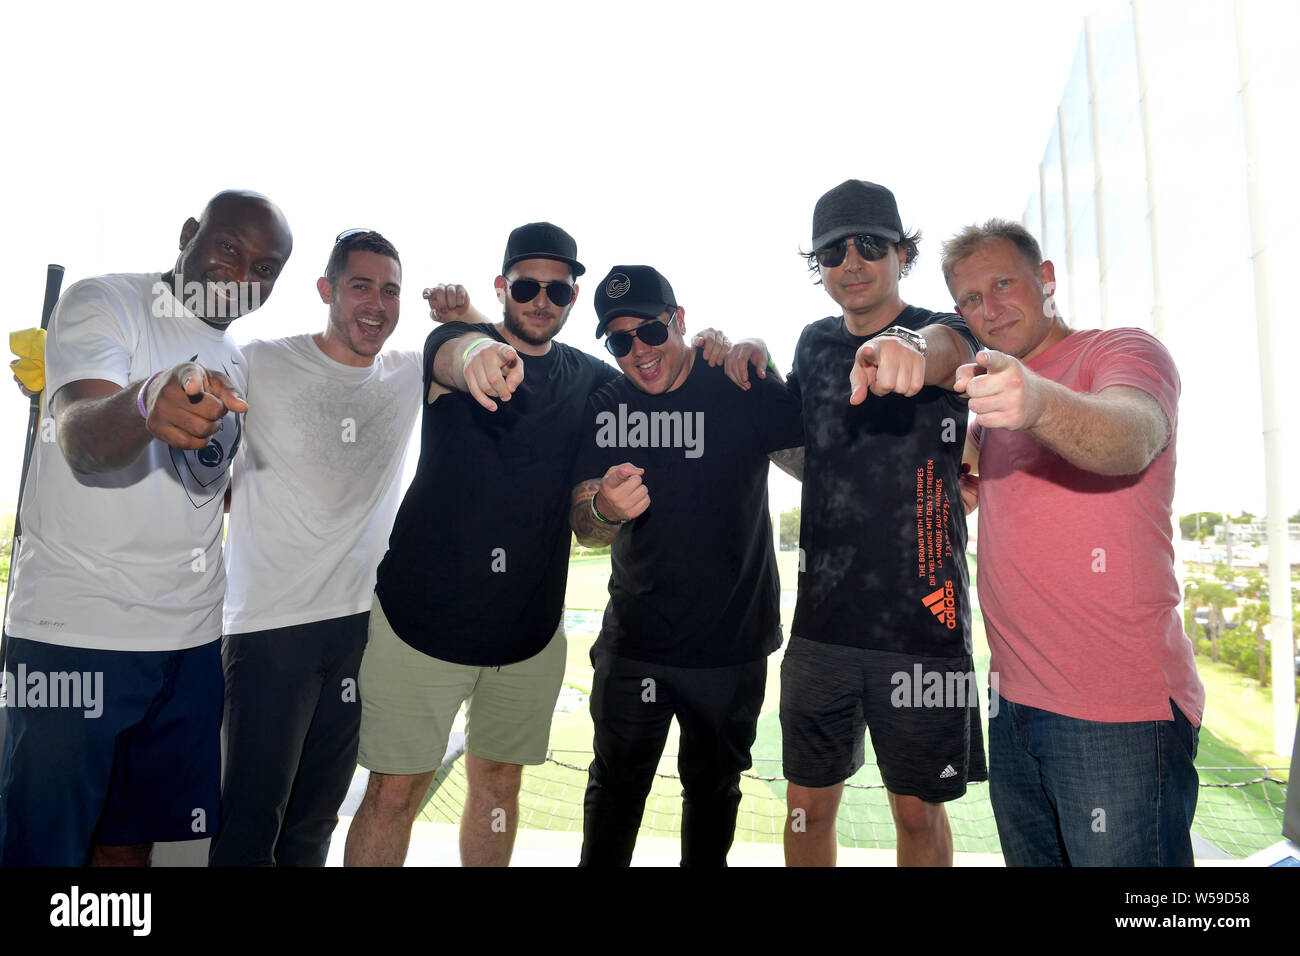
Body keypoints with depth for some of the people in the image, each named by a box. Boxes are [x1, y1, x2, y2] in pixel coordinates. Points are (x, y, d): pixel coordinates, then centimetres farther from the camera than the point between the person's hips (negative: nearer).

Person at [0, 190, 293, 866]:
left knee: (132, 835, 11)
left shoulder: (236, 360, 14)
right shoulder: (102, 303, -4)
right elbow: (81, 444, -23)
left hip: (192, 639, 5)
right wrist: (145, 404, -45)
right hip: (75, 632, -5)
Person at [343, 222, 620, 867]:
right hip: (422, 615, -3)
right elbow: (453, 355, -28)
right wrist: (479, 357, -53)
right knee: (395, 790, 2)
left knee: (498, 780, 16)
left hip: (531, 626, 4)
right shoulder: (457, 342, -5)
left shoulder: (591, 378, 8)